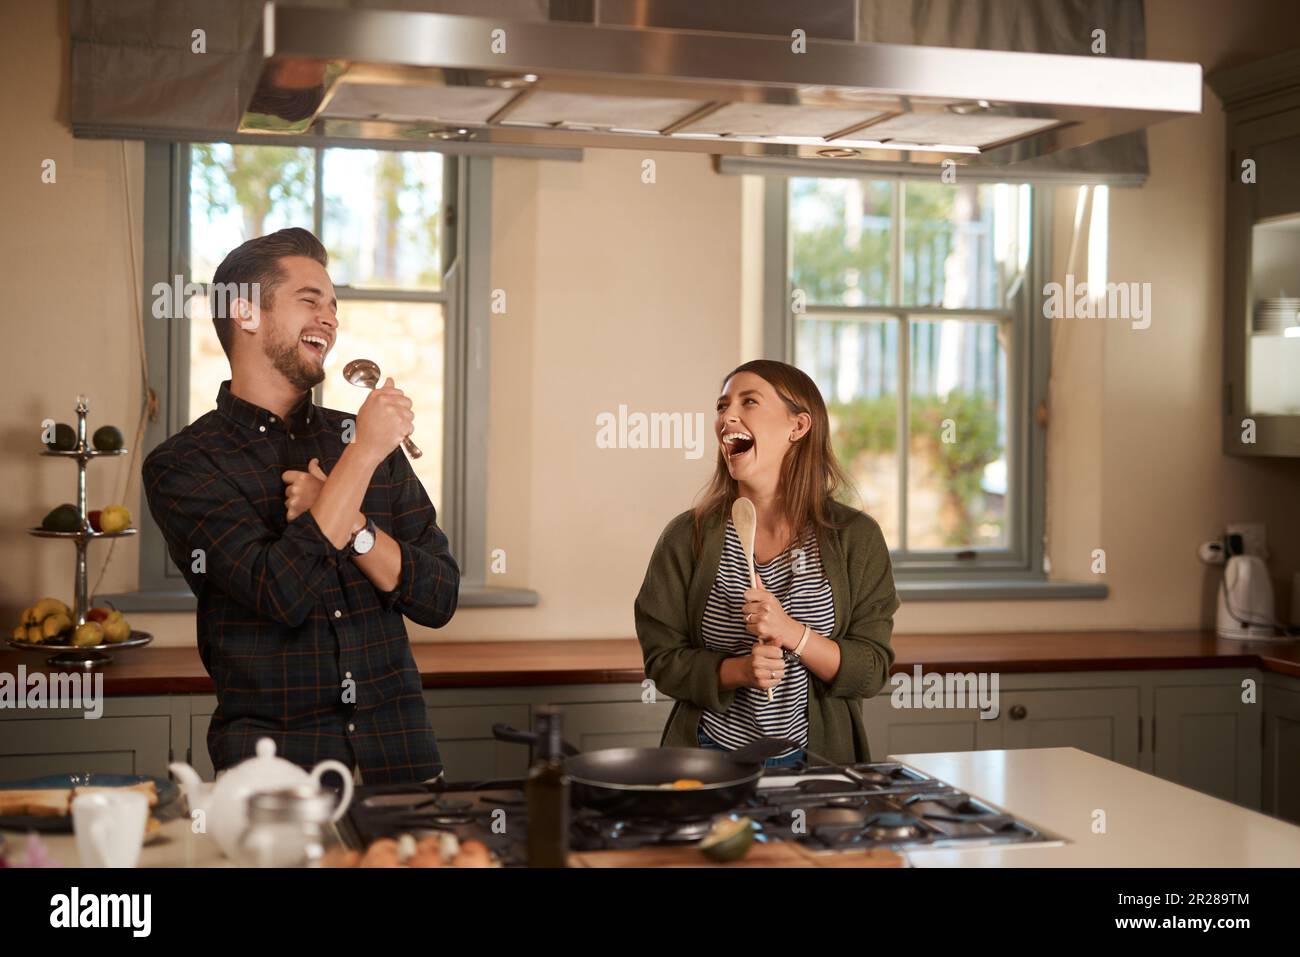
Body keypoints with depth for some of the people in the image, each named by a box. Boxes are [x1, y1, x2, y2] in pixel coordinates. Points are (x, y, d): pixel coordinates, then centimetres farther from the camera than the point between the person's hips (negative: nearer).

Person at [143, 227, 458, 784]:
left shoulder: (363, 437, 14)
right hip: (274, 756, -3)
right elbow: (282, 593, -14)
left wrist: (351, 525, -7)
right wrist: (362, 454, -10)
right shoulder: (183, 465, 0)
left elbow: (439, 599, 8)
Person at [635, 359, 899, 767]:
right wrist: (737, 670, -17)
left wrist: (792, 633, -19)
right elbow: (663, 660, 1)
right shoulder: (687, 537, -1)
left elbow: (871, 672, -4)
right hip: (709, 757, 0)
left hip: (815, 759, 0)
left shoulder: (855, 536, -2)